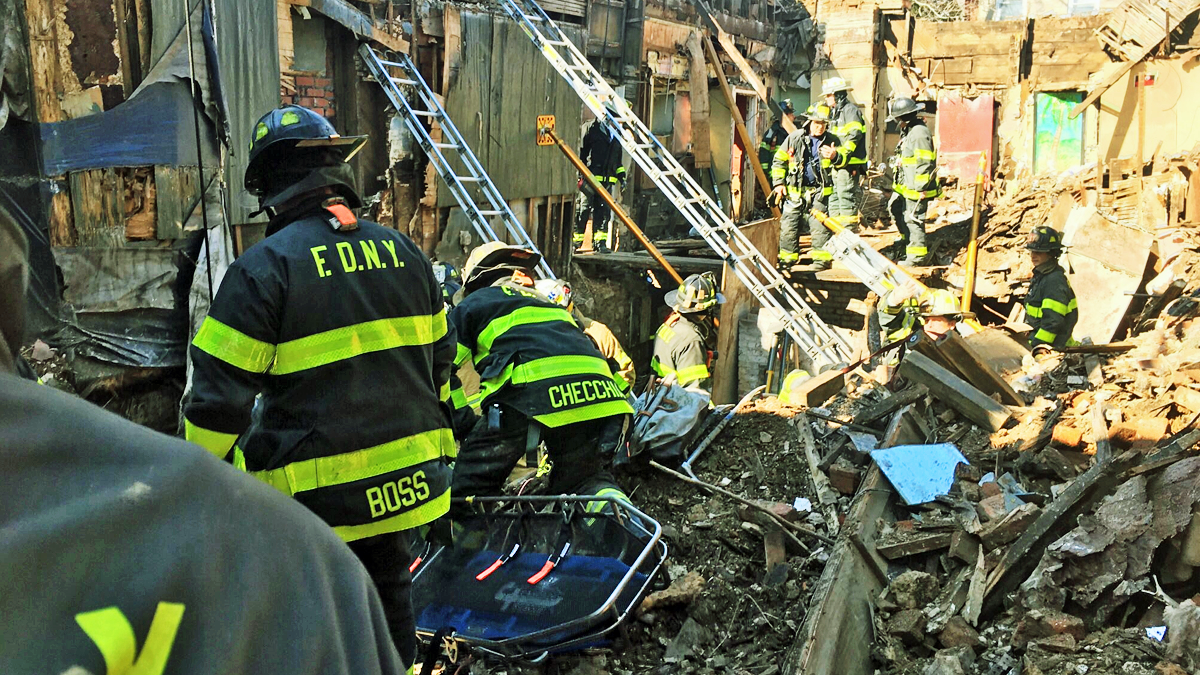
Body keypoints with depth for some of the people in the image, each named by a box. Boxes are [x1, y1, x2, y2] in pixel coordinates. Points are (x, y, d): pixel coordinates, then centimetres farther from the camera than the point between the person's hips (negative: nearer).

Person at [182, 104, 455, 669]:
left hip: (317, 495, -5)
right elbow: (439, 358, 13)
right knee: (387, 595, 26)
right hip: (403, 483, 6)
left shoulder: (264, 267, -15)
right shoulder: (402, 251, 3)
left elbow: (219, 395, -16)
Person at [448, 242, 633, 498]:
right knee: (581, 486, 21)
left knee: (467, 489, 4)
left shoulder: (472, 304, 25)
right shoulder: (550, 303, 39)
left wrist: (463, 424, 24)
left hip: (532, 392, -5)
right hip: (598, 390, 5)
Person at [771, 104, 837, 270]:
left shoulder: (832, 141, 3)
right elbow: (779, 160, 10)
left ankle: (822, 258, 1)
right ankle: (788, 256, 16)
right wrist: (778, 183, 3)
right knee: (788, 224, 3)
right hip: (795, 190, 1)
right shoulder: (795, 138, 1)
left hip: (819, 192, -1)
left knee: (819, 225, -8)